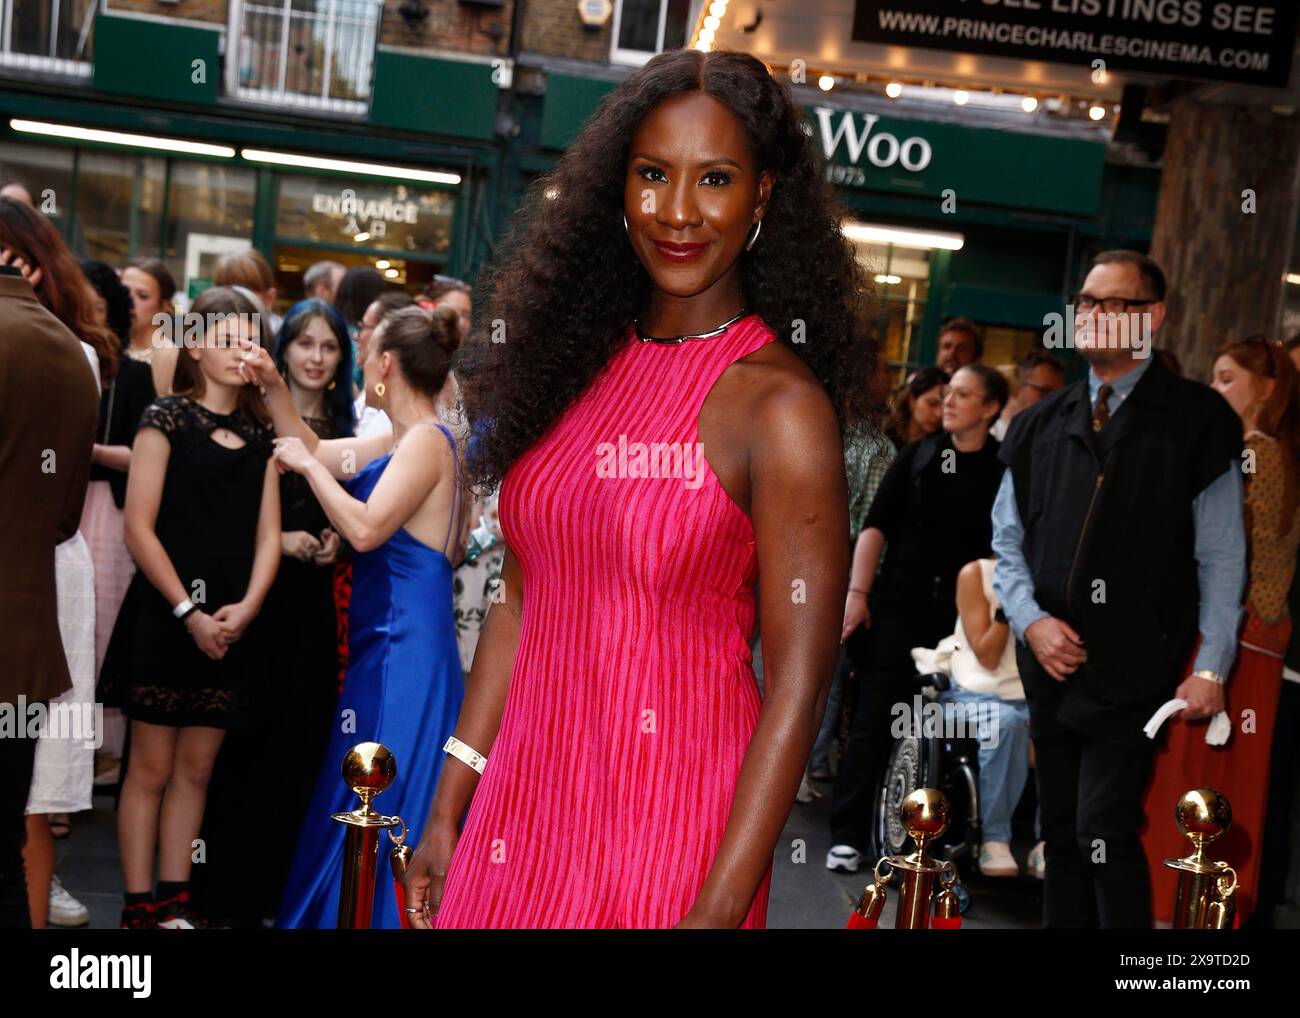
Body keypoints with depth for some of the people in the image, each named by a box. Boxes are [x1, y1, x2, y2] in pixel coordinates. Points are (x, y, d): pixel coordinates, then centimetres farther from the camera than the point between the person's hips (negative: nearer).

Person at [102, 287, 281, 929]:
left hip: (233, 627, 5)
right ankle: (139, 906, 9)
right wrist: (188, 613, -12)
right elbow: (139, 527, -9)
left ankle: (175, 898, 17)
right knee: (151, 767, 1)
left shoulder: (259, 432, 12)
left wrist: (246, 607, -7)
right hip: (165, 621, -5)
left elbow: (267, 533, 9)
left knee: (196, 767, 10)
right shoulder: (166, 420, -3)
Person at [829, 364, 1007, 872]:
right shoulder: (920, 454, 6)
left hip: (960, 614, -1)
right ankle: (848, 834, 4)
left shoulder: (1002, 470, 1)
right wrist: (857, 591, -6)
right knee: (875, 719, -1)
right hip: (898, 603, 1)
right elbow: (876, 524, 3)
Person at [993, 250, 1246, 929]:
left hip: (1135, 674, -5)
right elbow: (1007, 542, 12)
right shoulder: (1039, 425, 10)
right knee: (1061, 834, 13)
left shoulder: (1197, 420, -4)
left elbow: (1222, 558, -4)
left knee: (1105, 833, -9)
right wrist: (1031, 620, -4)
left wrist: (1211, 669, -9)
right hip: (1049, 668, 5)